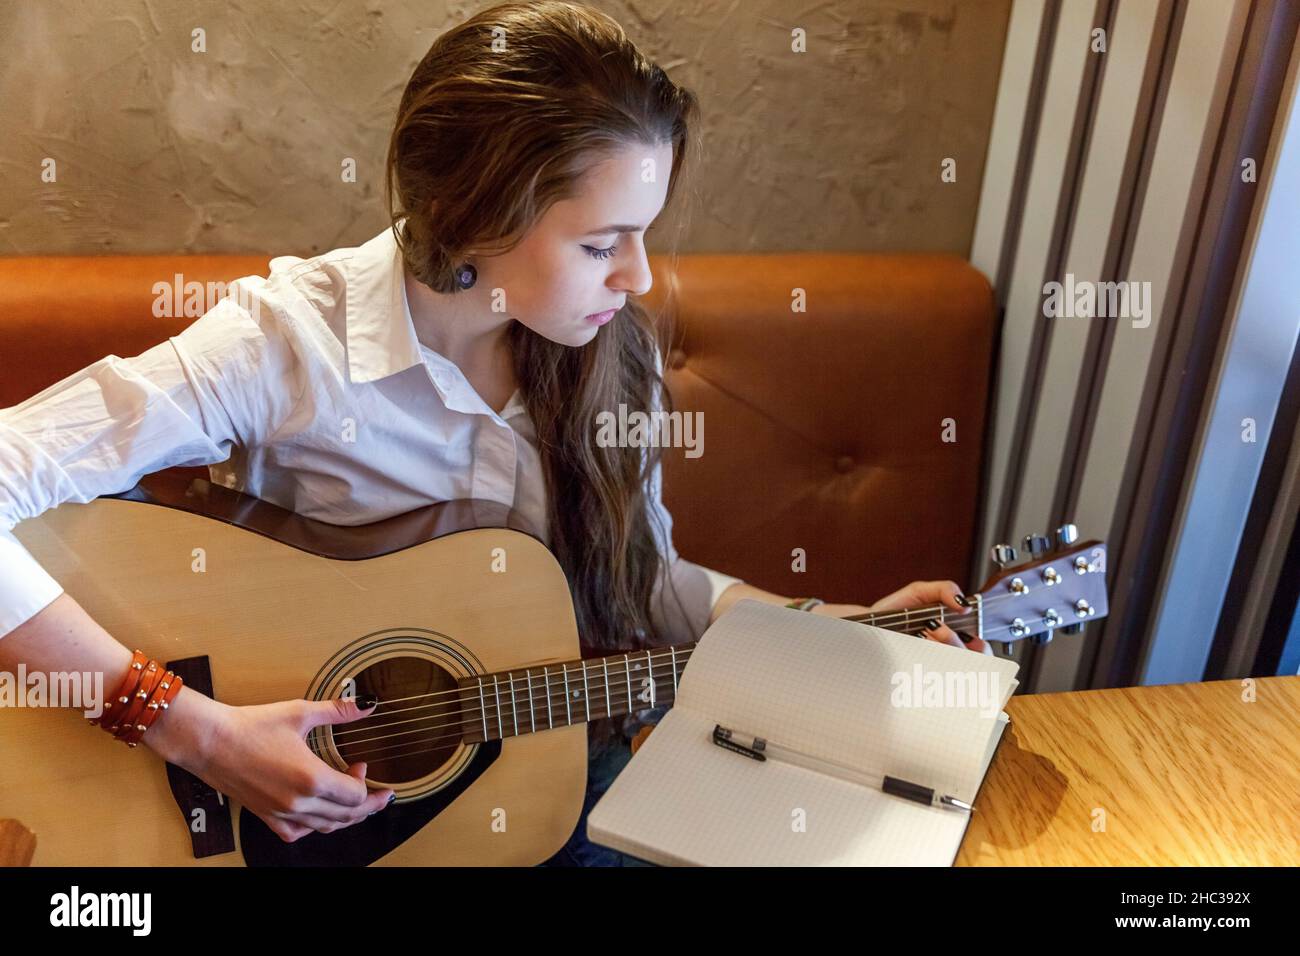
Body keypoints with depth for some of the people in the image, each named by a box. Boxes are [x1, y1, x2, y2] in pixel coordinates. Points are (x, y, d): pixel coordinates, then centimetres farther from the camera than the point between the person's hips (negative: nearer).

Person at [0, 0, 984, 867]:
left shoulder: (608, 348, -7)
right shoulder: (287, 339, -23)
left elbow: (639, 579, 3)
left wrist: (847, 629, -3)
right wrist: (196, 731, -29)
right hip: (322, 806, -3)